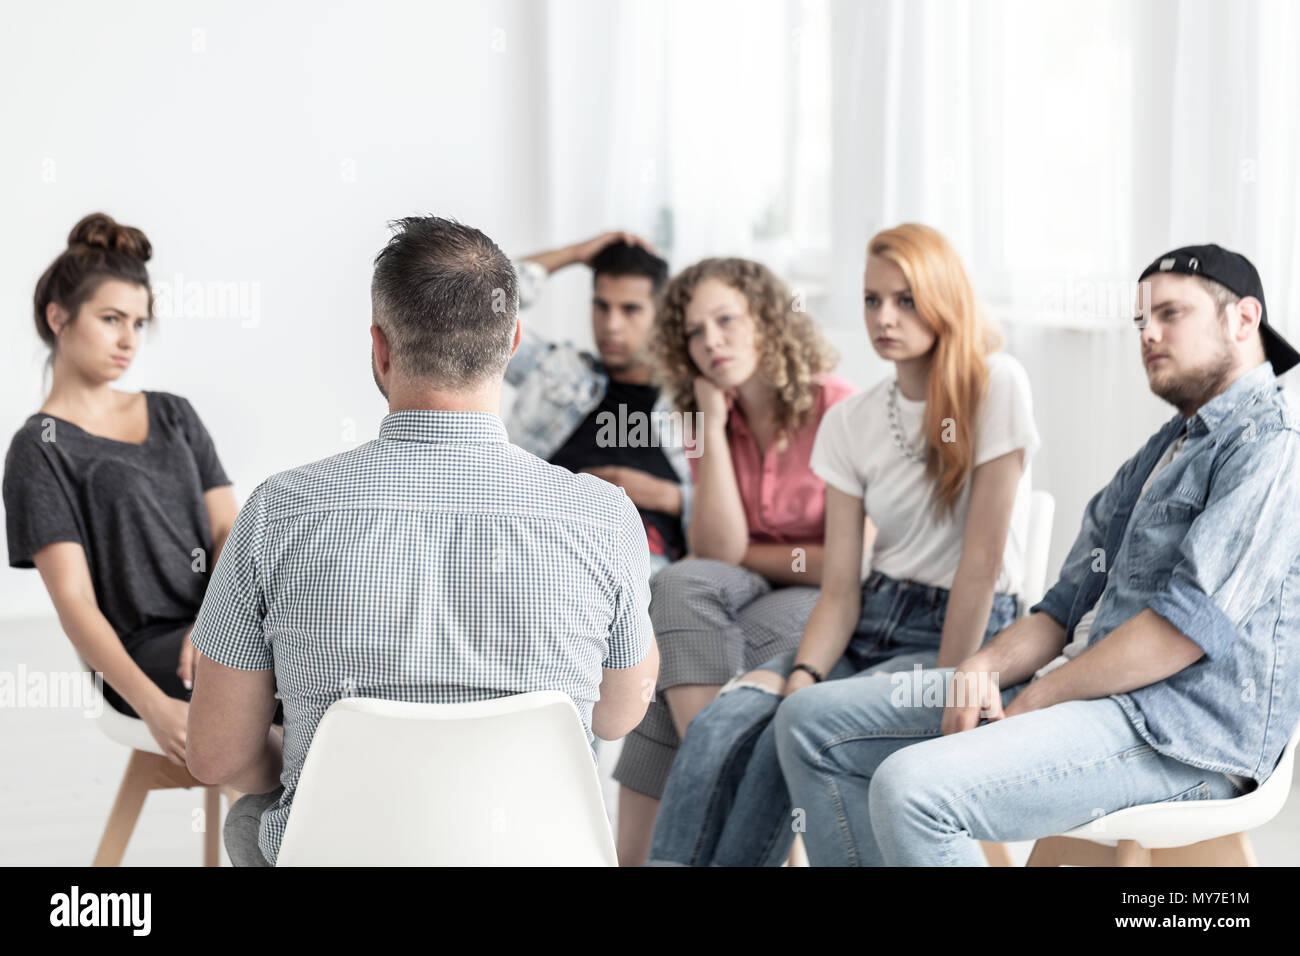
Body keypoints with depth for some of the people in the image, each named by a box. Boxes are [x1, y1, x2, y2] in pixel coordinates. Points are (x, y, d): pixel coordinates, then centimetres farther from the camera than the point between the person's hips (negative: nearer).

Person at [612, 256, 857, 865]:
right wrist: (713, 428, -10)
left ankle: (636, 850, -24)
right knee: (681, 586, -30)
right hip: (745, 597, 5)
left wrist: (745, 554, -4)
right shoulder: (710, 421, 5)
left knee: (678, 664, -29)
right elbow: (715, 551, -10)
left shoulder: (838, 410, -12)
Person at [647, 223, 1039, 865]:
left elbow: (982, 559, -12)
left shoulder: (995, 385, -8)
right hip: (869, 625, 5)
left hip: (960, 638, -5)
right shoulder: (849, 422, 7)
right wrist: (803, 674, -17)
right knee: (721, 724, -23)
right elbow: (839, 589, 2)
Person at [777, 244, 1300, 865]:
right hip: (1082, 692, 10)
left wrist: (1039, 698, -13)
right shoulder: (1160, 452, 25)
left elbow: (1191, 624, -19)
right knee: (810, 721, 4)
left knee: (911, 788, -32)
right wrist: (991, 664, -2)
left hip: (1180, 729, -10)